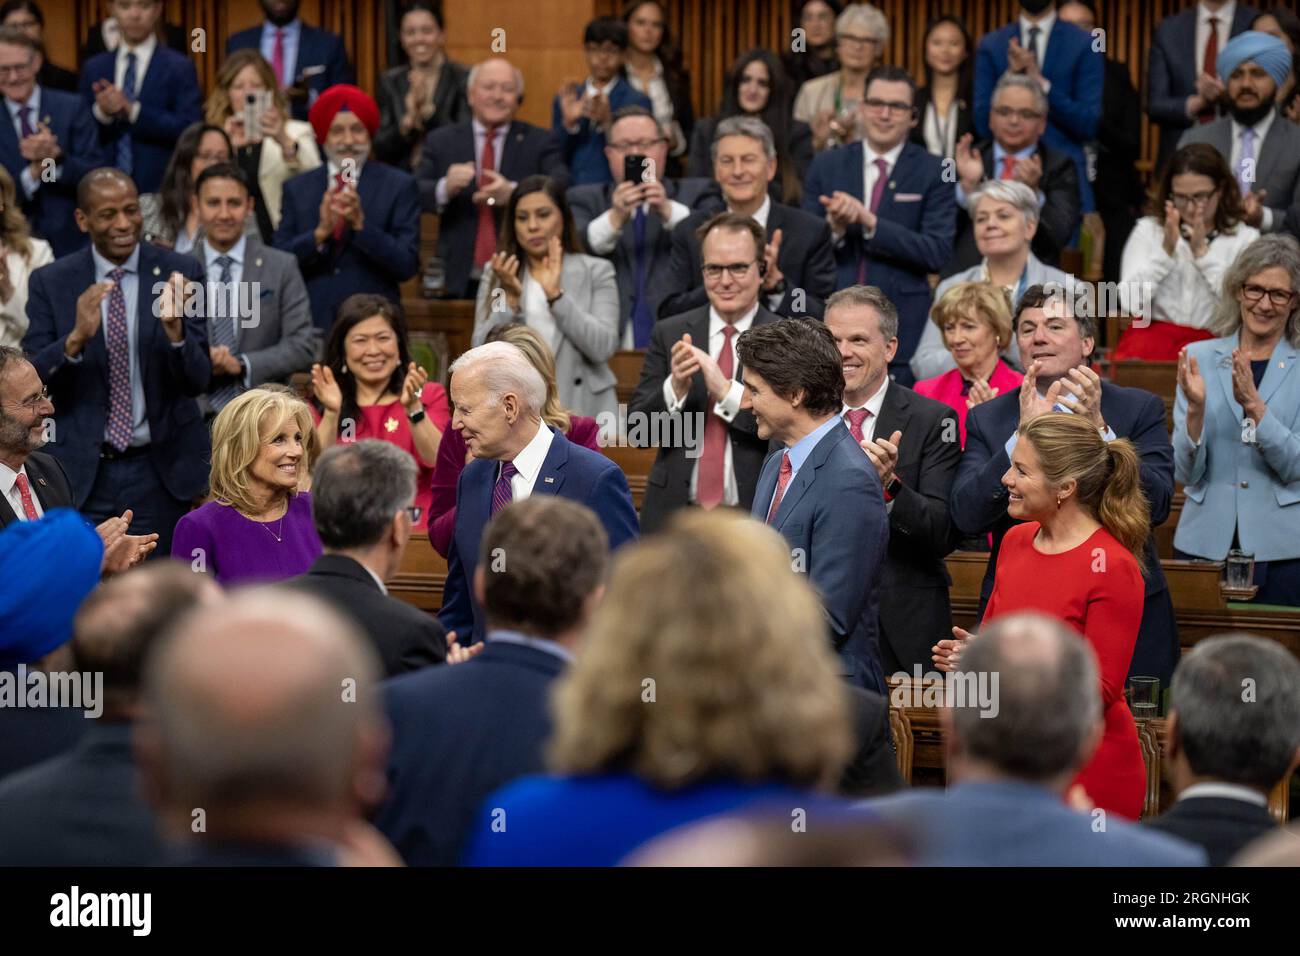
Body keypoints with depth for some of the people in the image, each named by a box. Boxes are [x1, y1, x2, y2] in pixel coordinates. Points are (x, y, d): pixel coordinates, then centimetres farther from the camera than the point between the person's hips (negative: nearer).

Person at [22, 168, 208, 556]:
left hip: (161, 470, 0)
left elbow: (198, 381, -6)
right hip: (82, 474, 0)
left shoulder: (179, 273, -3)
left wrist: (175, 330, -26)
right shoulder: (50, 283, -2)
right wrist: (76, 337, -25)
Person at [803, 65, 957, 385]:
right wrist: (834, 227, -12)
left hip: (902, 323, -2)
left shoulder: (932, 172, 2)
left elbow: (938, 252, -8)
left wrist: (870, 222, -16)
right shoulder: (827, 166, 10)